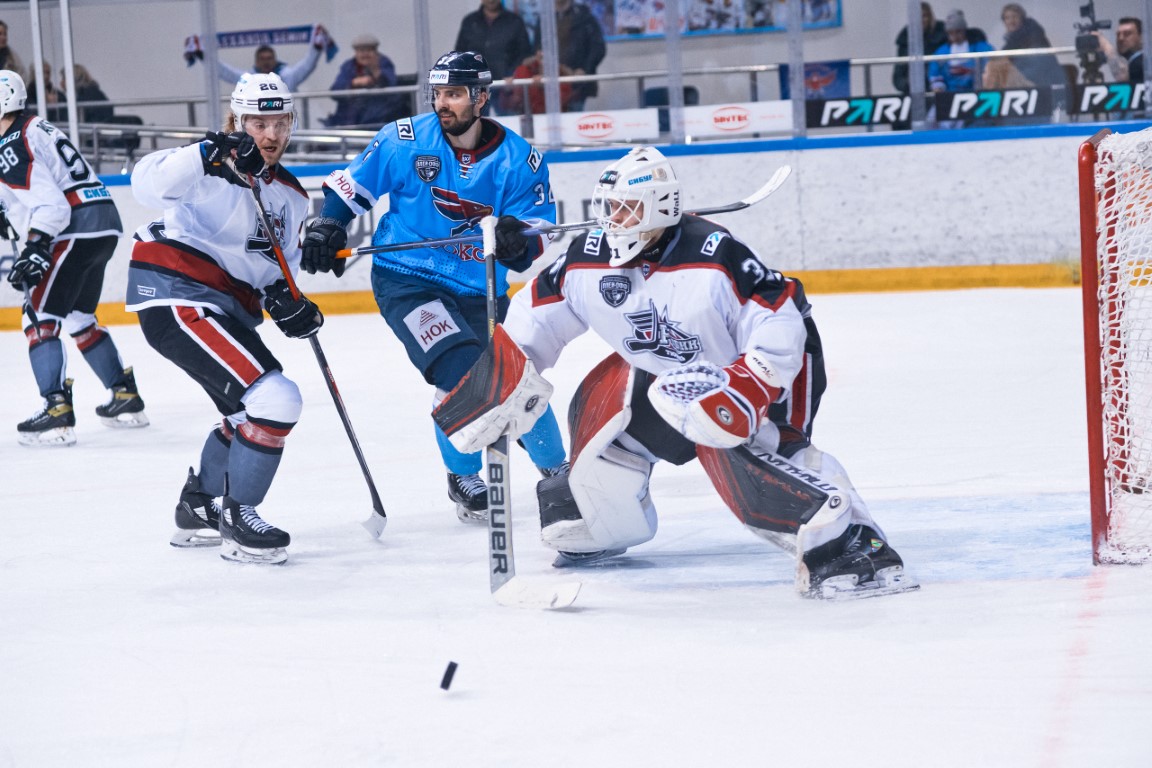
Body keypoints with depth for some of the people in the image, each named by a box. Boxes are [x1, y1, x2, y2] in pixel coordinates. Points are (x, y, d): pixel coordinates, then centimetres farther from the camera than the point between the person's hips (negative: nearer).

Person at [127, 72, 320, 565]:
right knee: (274, 402, -18)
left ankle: (198, 510, 42)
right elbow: (148, 185, -29)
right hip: (175, 297, -10)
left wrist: (286, 303, -3)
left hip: (228, 308, 10)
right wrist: (212, 156, -43)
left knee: (250, 414, 25)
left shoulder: (290, 195, 15)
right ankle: (237, 521, -7)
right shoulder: (215, 167, -11)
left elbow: (276, 267, 20)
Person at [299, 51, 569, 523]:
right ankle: (463, 480, -1)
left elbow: (537, 239, -7)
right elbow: (353, 183, 5)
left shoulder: (519, 159, -6)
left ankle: (556, 471, 32)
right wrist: (327, 227, -10)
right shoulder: (406, 141, -8)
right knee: (461, 369, -23)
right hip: (406, 282, -3)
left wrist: (519, 240, -30)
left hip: (479, 291, 3)